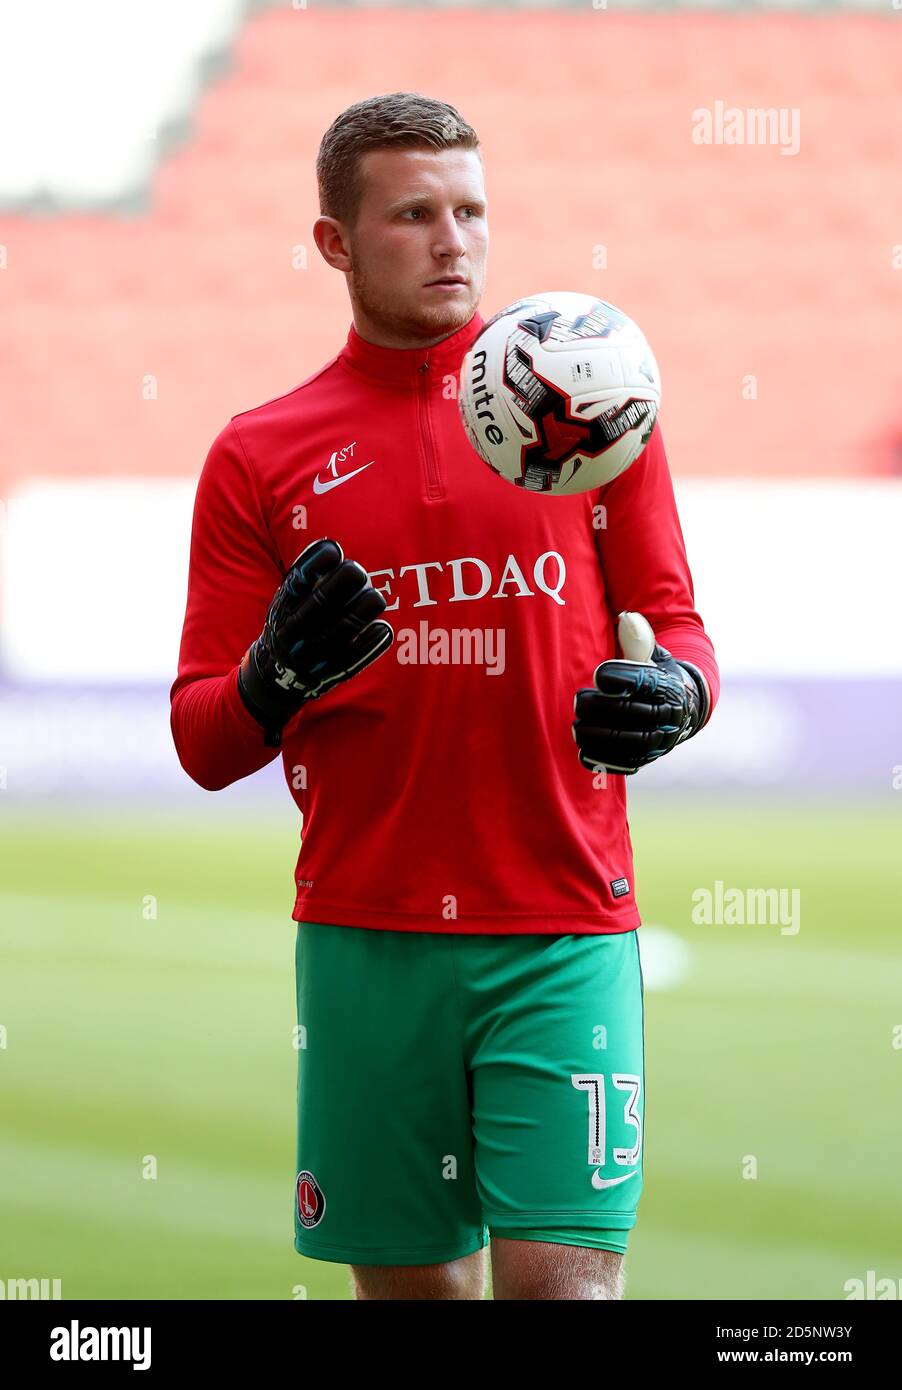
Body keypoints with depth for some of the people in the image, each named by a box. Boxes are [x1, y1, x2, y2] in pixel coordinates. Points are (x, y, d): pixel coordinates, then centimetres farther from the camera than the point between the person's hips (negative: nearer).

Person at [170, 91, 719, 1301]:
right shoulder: (260, 455, 7)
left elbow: (676, 630, 10)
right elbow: (201, 746, 5)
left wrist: (668, 691, -14)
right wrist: (276, 679, -17)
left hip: (563, 936, -1)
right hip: (364, 941, 1)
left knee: (561, 1278, -11)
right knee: (409, 1279, 6)